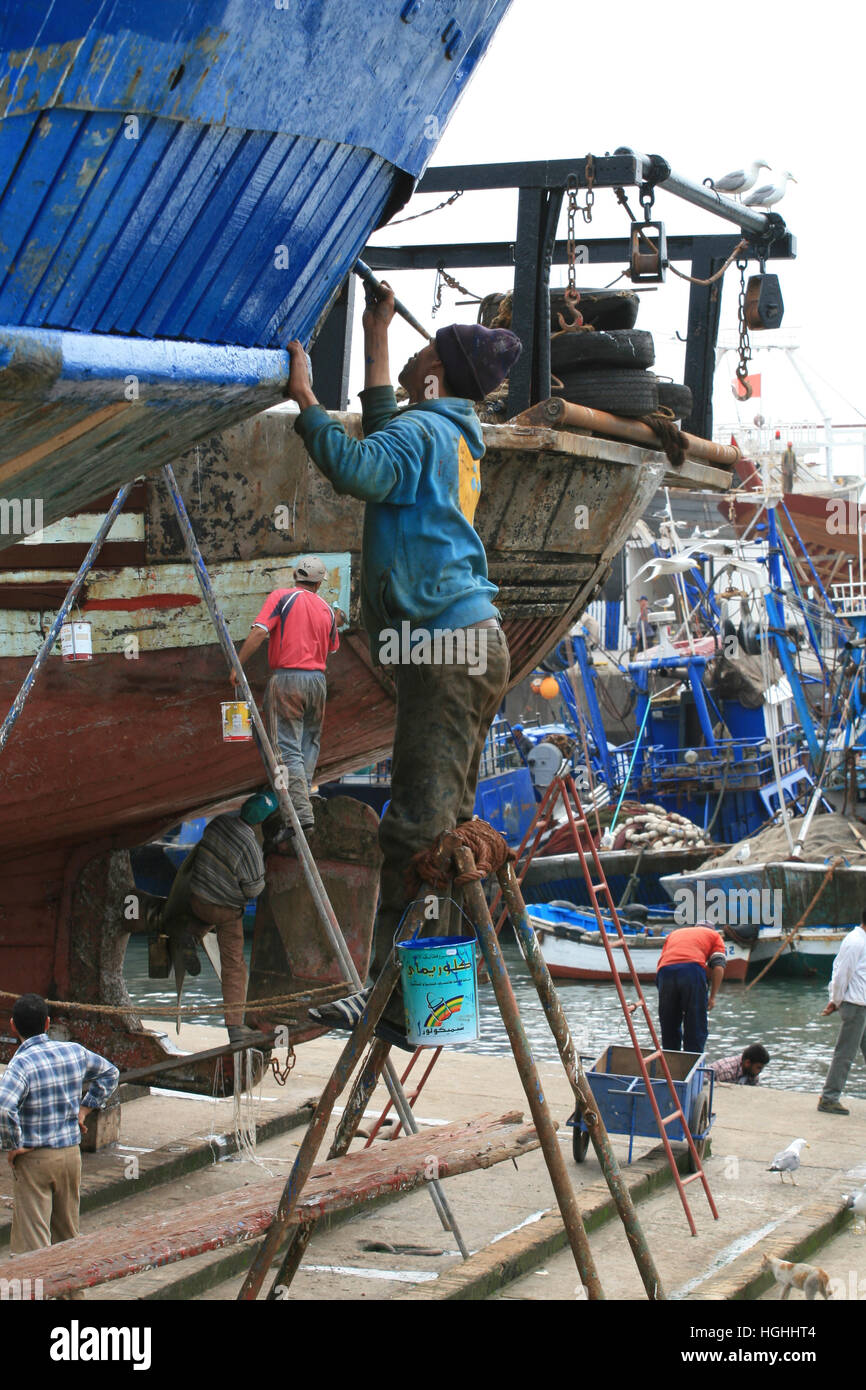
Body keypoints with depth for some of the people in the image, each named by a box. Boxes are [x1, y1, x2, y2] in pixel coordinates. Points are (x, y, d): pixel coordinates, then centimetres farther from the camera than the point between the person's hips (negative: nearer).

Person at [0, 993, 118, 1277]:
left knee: (31, 1243, -2)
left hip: (34, 1159, -6)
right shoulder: (75, 1052, 0)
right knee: (67, 1234, 19)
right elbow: (109, 1073, 19)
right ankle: (73, 1293, 29)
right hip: (72, 1153, 6)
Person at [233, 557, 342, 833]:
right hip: (318, 679, 4)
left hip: (287, 678, -4)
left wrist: (237, 667, -10)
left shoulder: (281, 597, -1)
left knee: (289, 749, -7)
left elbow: (259, 632, -13)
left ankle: (303, 813, -15)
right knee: (310, 743, 19)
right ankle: (302, 798, 15)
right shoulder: (327, 610, 12)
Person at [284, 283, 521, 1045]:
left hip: (445, 642, -10)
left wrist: (307, 402, -16)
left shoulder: (423, 428, -7)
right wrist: (375, 339, 44)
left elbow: (363, 469, -27)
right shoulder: (452, 435, 21)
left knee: (419, 825, -12)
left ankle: (394, 997, -14)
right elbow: (385, 441, 42)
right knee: (448, 819, 11)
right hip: (475, 639, 10)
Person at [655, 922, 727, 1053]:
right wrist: (712, 997, 13)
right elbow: (718, 967, 12)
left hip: (665, 972, 3)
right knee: (696, 1027, 6)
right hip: (693, 969, -3)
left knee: (669, 1027, 16)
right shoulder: (714, 935, 28)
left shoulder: (673, 933, 38)